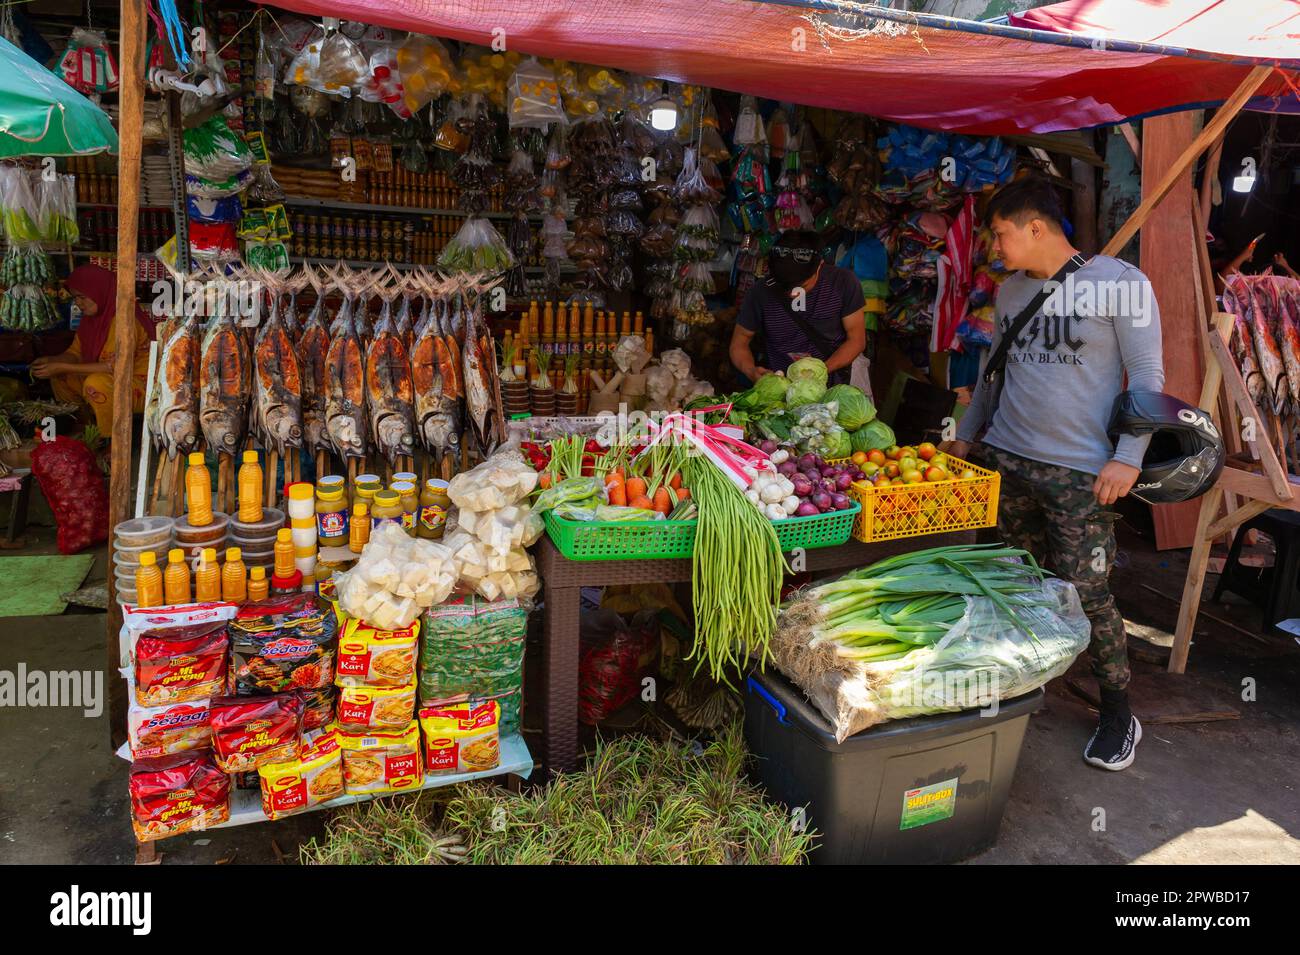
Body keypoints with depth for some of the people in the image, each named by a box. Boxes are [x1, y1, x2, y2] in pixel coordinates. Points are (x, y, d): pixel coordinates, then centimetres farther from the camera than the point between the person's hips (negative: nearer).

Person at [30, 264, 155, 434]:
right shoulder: (91, 316, 5)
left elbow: (115, 366, -28)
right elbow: (75, 353, 11)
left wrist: (63, 367, -25)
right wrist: (50, 361, -10)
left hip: (141, 384, -10)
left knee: (96, 383, -34)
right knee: (59, 376, 8)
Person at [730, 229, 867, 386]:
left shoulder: (843, 282, -8)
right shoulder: (761, 292, -7)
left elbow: (857, 339, -3)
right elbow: (739, 342, 3)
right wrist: (751, 371, -18)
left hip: (833, 384, 0)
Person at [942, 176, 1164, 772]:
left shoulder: (1121, 283, -6)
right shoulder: (1011, 291, 13)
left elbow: (1147, 374, -6)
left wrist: (1128, 456, -14)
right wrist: (967, 436, 22)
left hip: (1079, 473, -5)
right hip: (1005, 458, 6)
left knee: (1085, 593, -4)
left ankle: (1118, 712, 14)